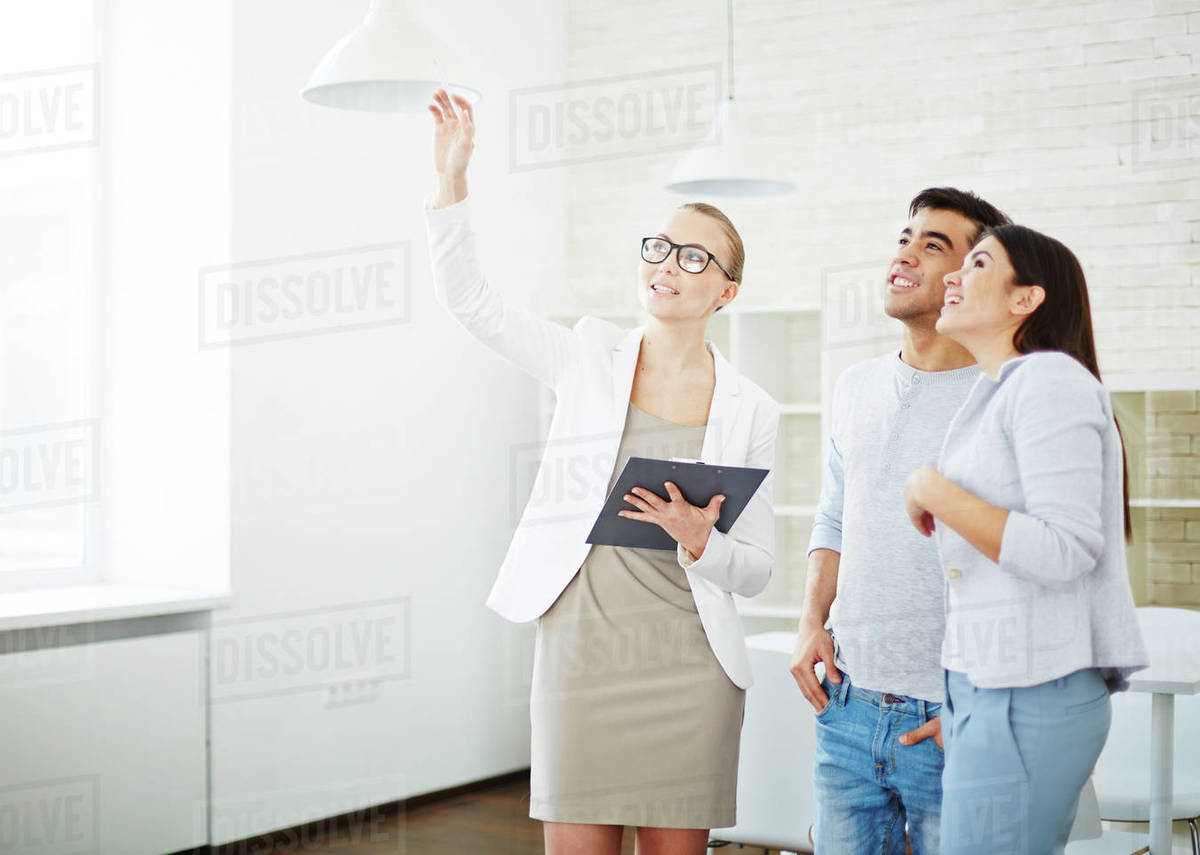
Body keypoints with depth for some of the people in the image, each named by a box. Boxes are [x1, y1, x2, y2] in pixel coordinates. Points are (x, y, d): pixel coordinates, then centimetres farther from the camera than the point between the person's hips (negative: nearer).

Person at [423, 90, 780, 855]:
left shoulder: (750, 412, 5)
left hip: (688, 668, 1)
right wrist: (453, 176, -9)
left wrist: (697, 541, -15)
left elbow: (756, 569, 7)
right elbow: (469, 298, 0)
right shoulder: (590, 358, 6)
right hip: (583, 650, 0)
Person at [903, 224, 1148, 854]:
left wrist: (932, 491, -13)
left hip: (1029, 698, -9)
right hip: (990, 685, 9)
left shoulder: (1049, 379, -10)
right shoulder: (999, 394, 20)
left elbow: (1064, 552, -19)